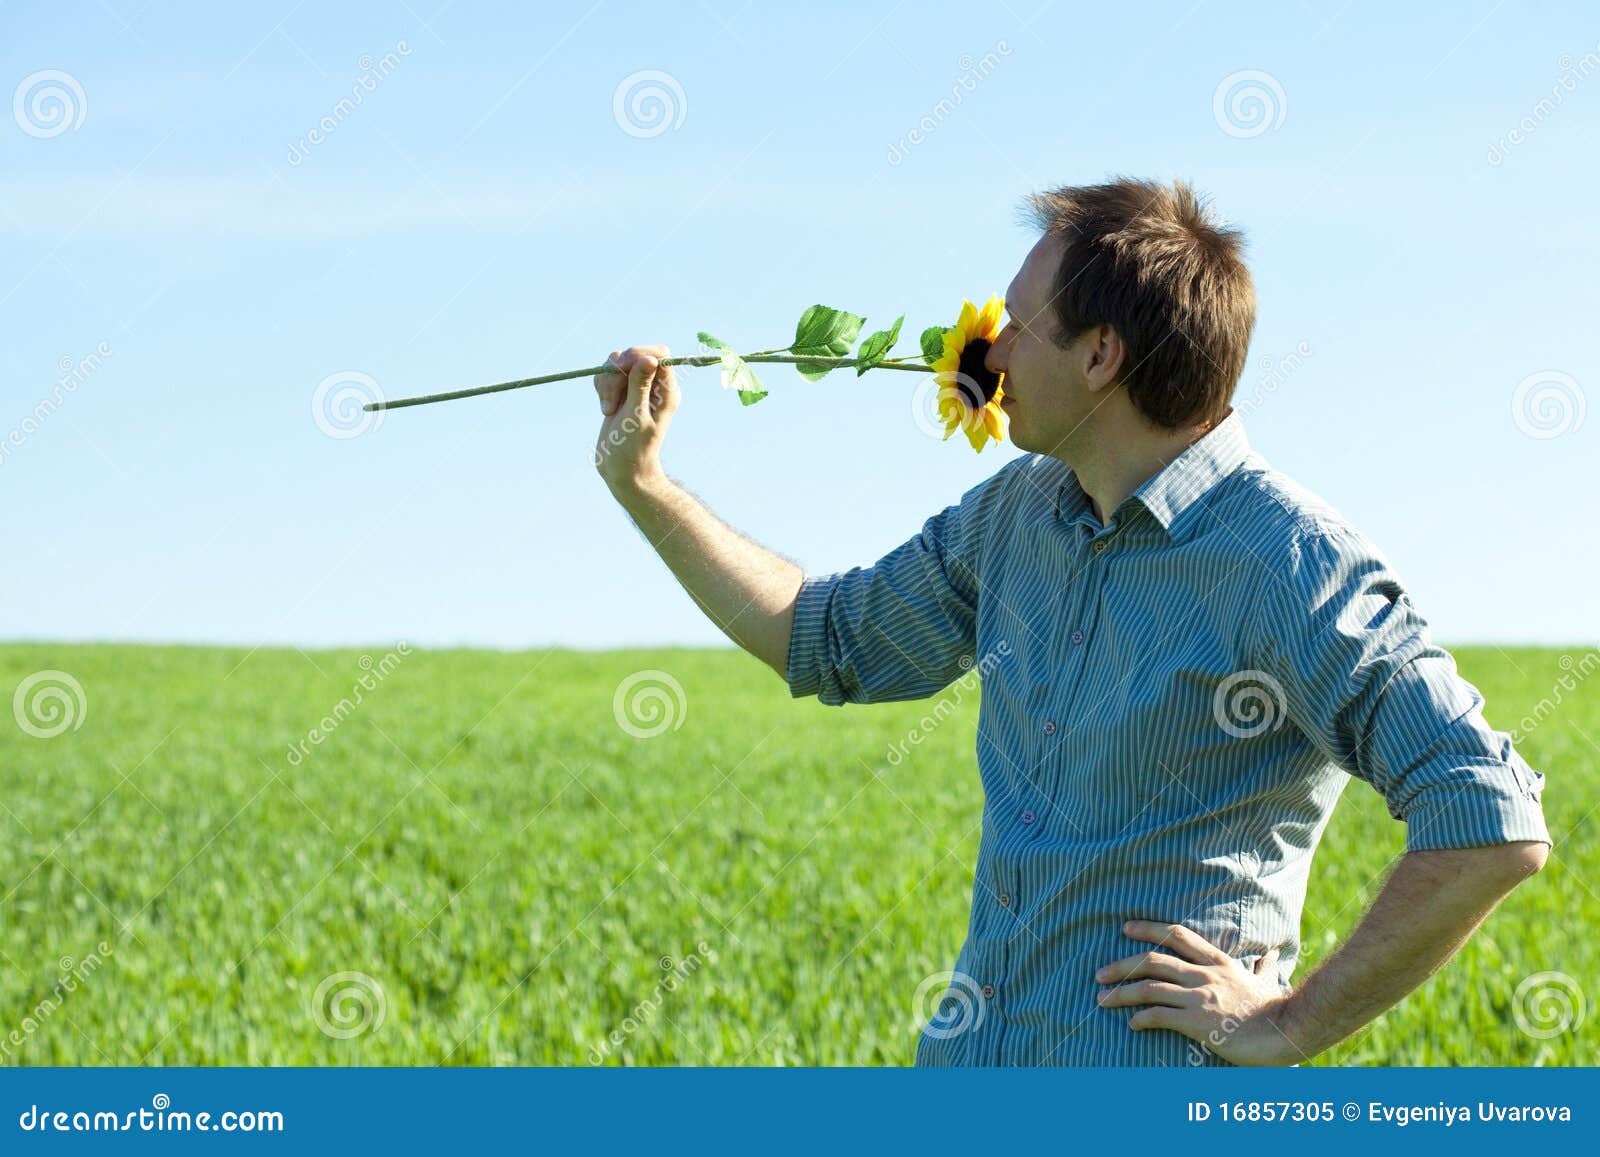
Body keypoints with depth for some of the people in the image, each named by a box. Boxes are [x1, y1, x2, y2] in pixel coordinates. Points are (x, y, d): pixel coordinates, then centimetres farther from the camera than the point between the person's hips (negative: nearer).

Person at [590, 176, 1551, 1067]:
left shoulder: (1289, 565, -17)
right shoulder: (1019, 511, 8)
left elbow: (1496, 825, -23)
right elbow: (831, 642, 23)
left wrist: (1292, 1024, -18)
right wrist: (642, 482, 17)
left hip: (1154, 1072, -7)